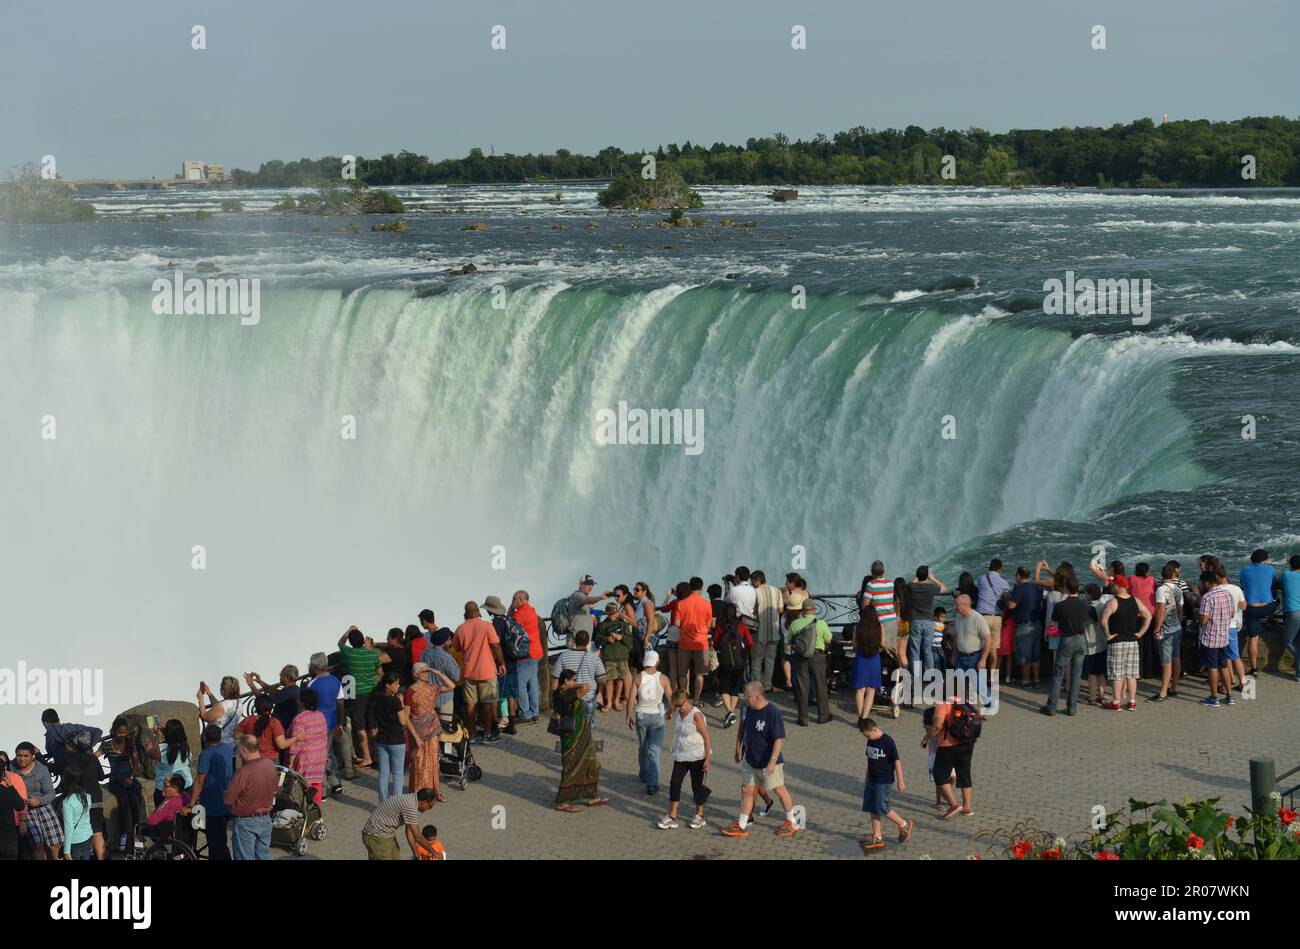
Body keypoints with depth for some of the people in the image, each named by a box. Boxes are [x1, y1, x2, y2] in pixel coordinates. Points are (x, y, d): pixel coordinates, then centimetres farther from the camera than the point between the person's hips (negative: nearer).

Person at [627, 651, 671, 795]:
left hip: (641, 715, 1)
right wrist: (669, 711, 15)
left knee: (642, 747, 22)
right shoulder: (663, 679, -8)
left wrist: (629, 717, 2)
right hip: (657, 716, -1)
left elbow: (631, 699, -10)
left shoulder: (638, 678, -8)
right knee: (654, 750, 0)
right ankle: (652, 783, -8)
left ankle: (644, 775, 37)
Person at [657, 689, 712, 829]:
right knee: (674, 784, 0)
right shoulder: (676, 713, 3)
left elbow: (706, 737, -15)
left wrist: (707, 759, -17)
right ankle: (672, 817, 5)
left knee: (697, 785, 5)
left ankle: (699, 816, 22)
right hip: (680, 756, 6)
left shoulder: (696, 715, -17)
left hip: (697, 756, -6)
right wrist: (675, 751, 20)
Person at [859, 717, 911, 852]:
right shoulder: (870, 741, 6)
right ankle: (877, 838, 12)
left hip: (884, 781, -8)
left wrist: (900, 782, -13)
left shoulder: (887, 742, -17)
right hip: (872, 780, 8)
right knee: (872, 809, 6)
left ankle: (904, 825, 12)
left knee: (882, 808, -7)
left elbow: (897, 761, -14)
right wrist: (867, 778, 24)